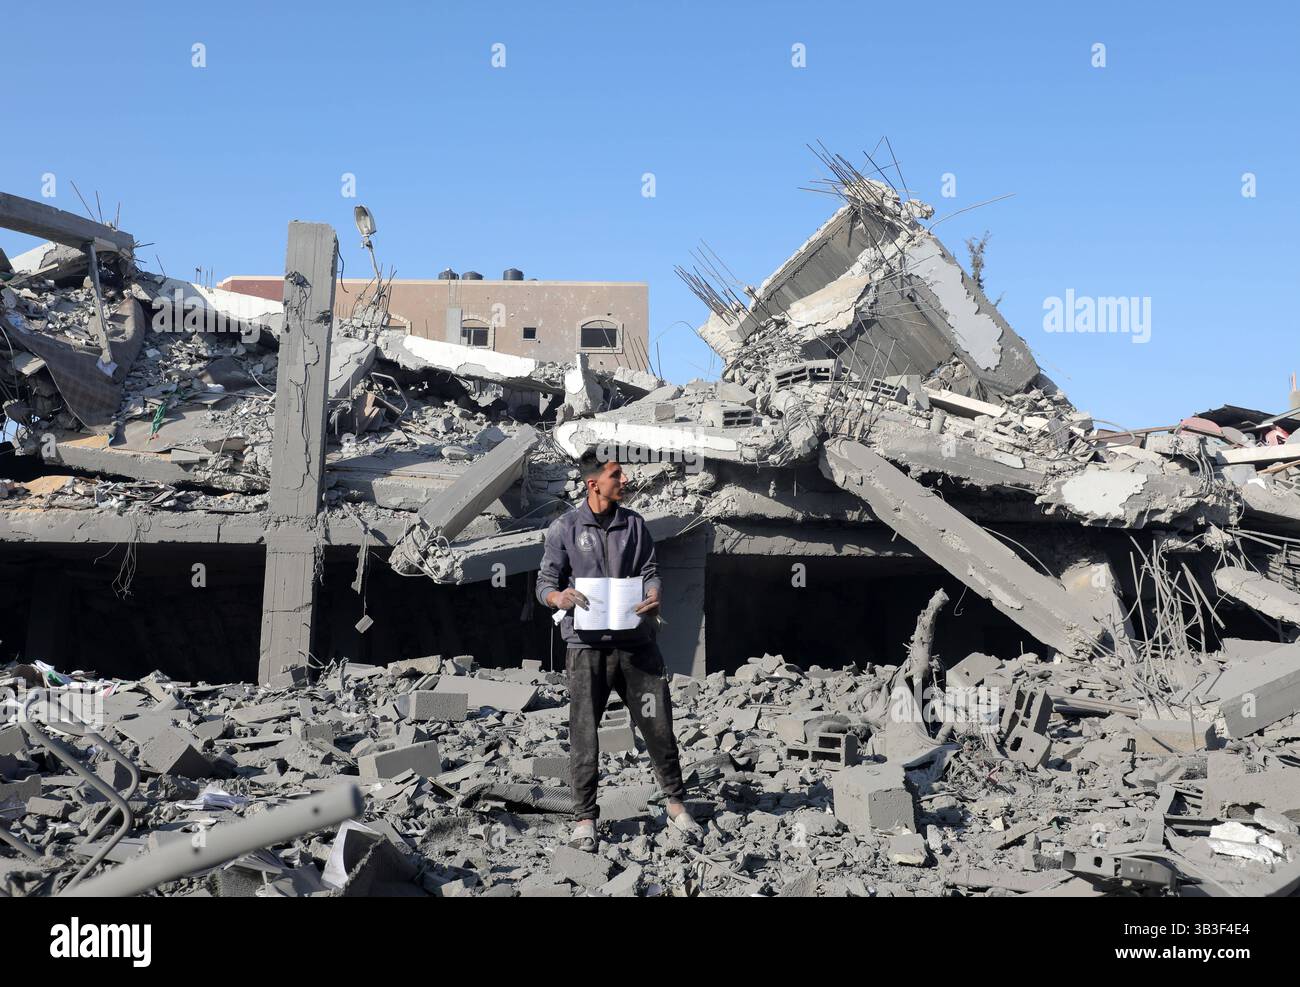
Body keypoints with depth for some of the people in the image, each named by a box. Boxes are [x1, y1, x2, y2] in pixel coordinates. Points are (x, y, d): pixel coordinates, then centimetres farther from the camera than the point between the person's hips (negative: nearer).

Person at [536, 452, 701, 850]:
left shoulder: (634, 524, 10)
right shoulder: (564, 528, 2)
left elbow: (649, 572, 7)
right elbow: (545, 582, 2)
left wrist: (653, 594, -16)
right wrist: (560, 596, -21)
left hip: (636, 640, 2)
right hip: (587, 644, -2)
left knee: (658, 725, 5)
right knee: (584, 733, 0)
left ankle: (676, 805, 22)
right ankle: (585, 818, 13)